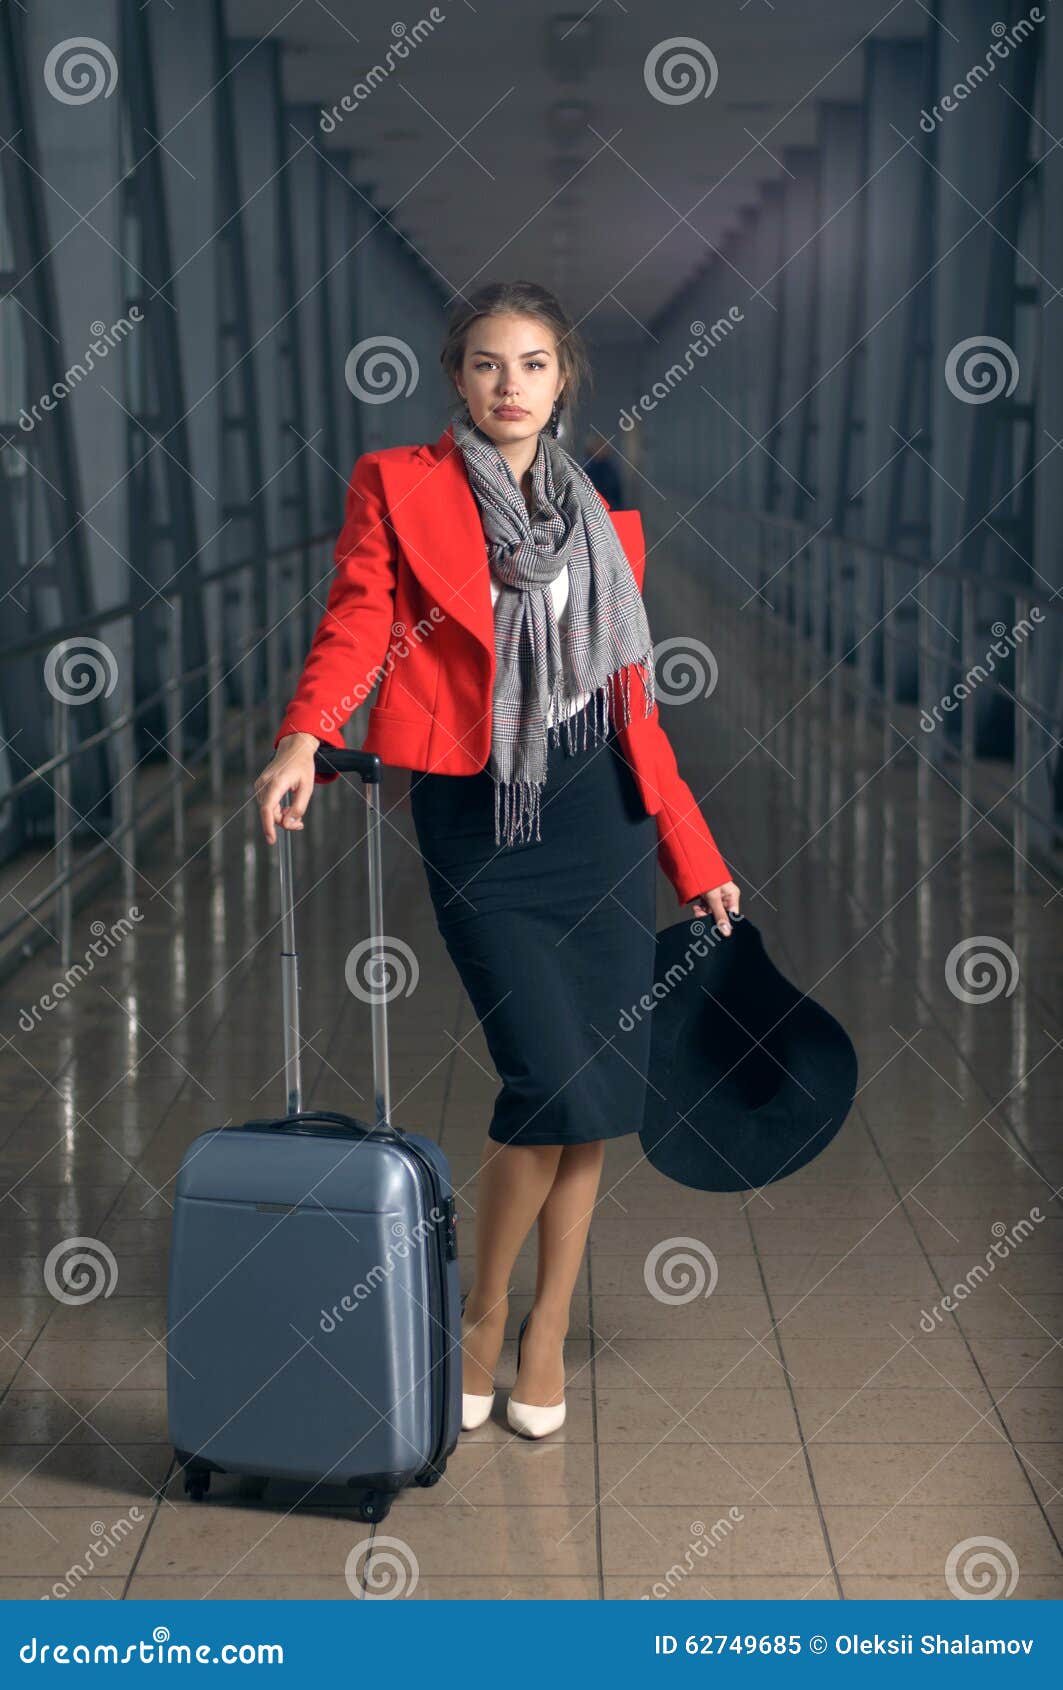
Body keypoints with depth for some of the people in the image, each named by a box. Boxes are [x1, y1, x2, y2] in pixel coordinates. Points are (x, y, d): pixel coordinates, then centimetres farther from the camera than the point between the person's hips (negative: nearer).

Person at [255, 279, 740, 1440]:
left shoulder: (606, 520, 13)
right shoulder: (397, 485, 3)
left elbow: (633, 700, 14)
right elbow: (357, 624, -9)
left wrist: (694, 856, 13)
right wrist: (303, 739, -29)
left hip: (599, 812, 4)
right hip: (473, 818, -4)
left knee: (603, 1086, 3)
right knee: (552, 1080, -12)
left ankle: (549, 1330, 22)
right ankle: (482, 1315, 13)